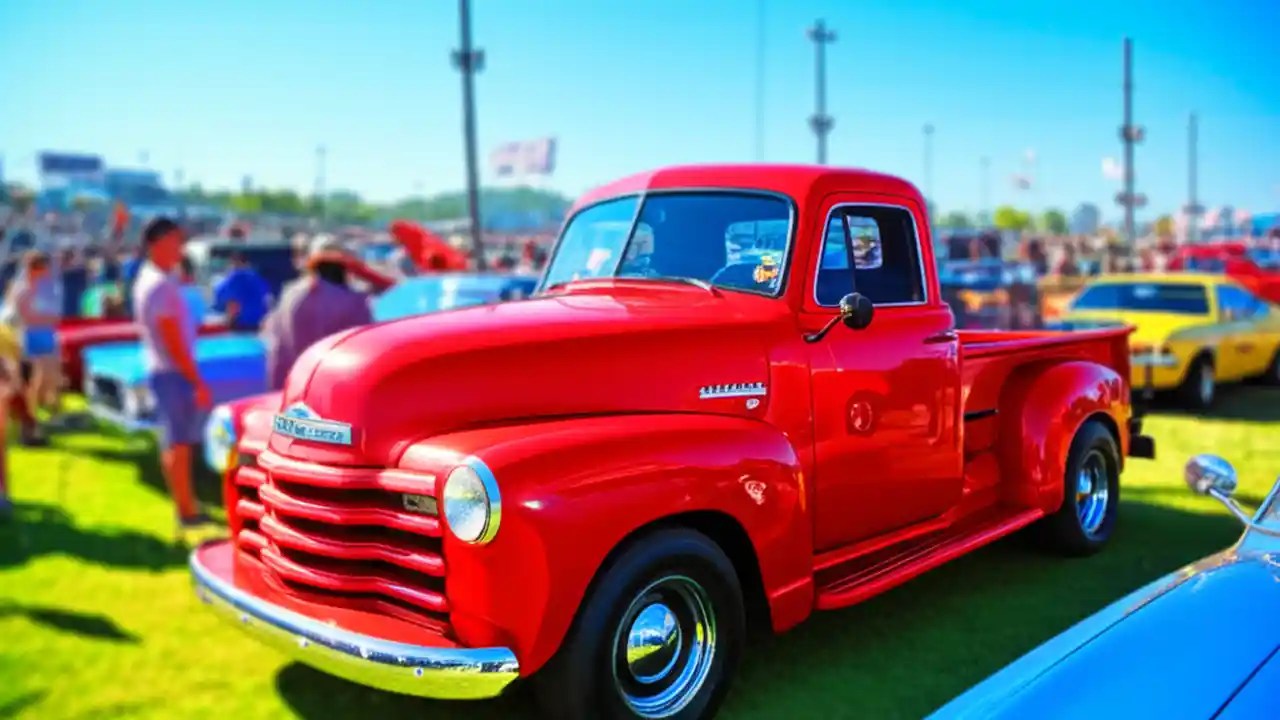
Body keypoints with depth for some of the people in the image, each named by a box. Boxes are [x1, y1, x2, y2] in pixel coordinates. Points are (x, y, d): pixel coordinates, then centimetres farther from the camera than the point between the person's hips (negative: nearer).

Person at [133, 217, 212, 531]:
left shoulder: (148, 278, 12)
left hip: (162, 369, 10)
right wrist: (198, 382, -19)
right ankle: (187, 511, 2)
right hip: (172, 371, -10)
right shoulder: (161, 284, -18)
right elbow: (173, 342, -21)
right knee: (179, 442, -4)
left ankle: (185, 505, 24)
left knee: (173, 441, 15)